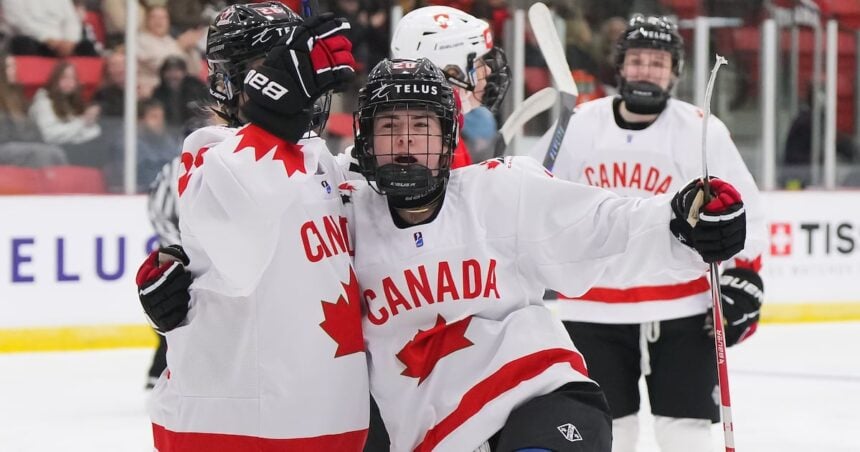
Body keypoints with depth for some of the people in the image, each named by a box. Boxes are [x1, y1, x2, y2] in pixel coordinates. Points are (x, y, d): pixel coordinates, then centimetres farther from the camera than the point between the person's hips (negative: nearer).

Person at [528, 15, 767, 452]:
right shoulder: (578, 125, 1)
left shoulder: (703, 132, -4)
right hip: (593, 311, 2)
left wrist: (744, 279, -4)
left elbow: (742, 210, 2)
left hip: (680, 308, -2)